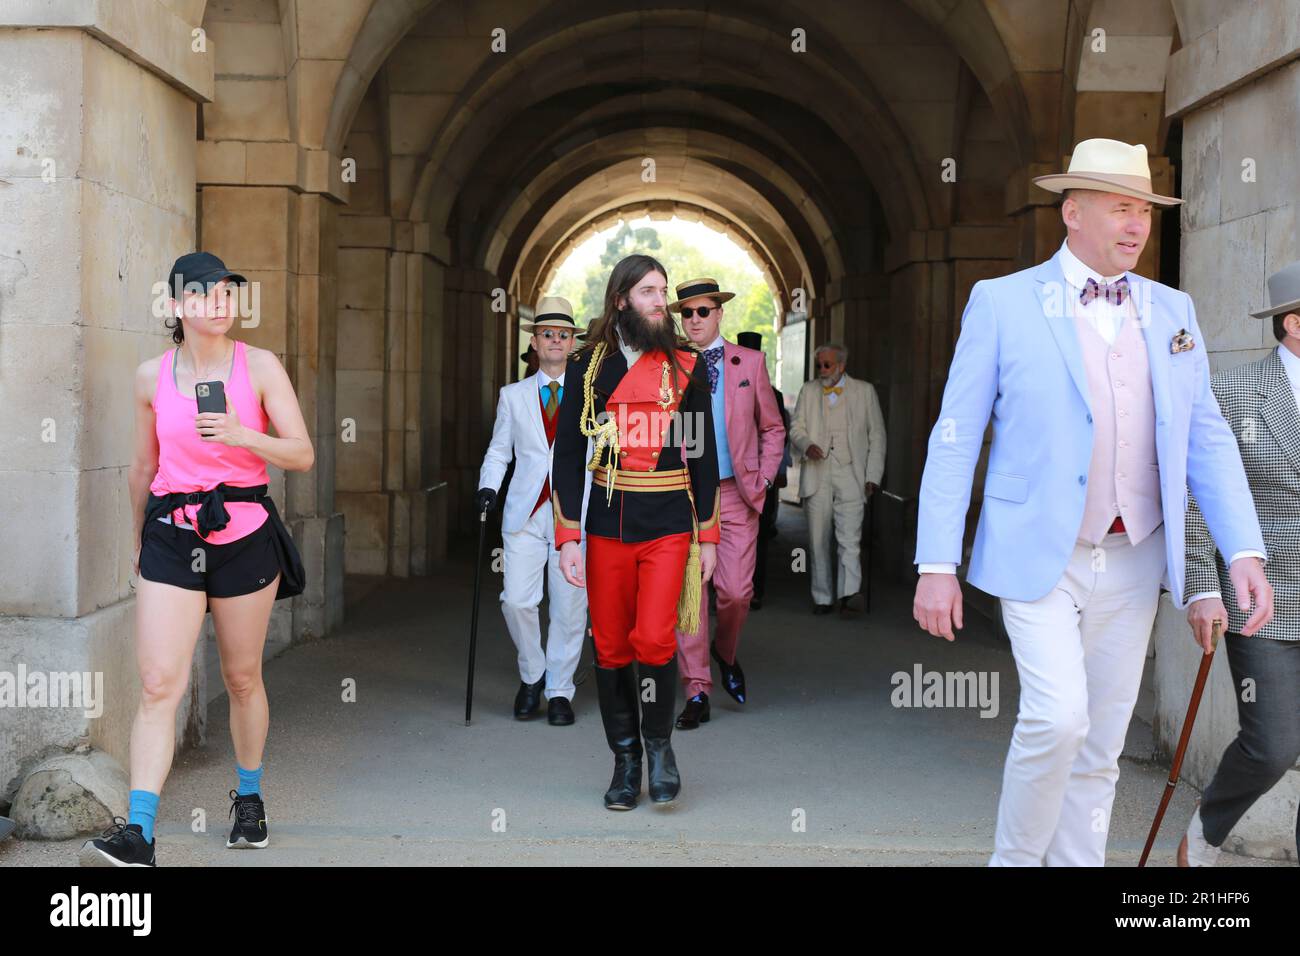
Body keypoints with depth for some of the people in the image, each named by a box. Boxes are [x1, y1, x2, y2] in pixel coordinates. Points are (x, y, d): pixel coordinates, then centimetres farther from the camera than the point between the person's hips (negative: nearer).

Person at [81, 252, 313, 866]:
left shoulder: (260, 366, -2)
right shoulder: (151, 376, 4)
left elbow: (302, 454, -4)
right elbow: (143, 466, 16)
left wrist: (241, 436, -21)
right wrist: (139, 540, 24)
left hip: (245, 534, 0)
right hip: (172, 536, 1)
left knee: (242, 678, 12)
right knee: (158, 684, -10)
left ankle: (249, 799, 33)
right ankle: (137, 834, -13)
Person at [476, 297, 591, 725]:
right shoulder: (513, 396, 13)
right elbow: (498, 451, 16)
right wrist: (488, 486, -2)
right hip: (525, 514, 1)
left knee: (569, 606, -1)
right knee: (516, 600, -7)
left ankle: (559, 691, 14)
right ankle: (532, 674, 18)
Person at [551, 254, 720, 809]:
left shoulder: (686, 369, 6)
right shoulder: (587, 368, 5)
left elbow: (704, 456, 9)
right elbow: (567, 456, 4)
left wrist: (707, 537, 4)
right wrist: (568, 539, -3)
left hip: (669, 527, -1)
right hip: (606, 529, 1)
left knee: (654, 640, -14)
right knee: (611, 648, 4)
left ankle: (659, 743, 10)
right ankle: (625, 758, 20)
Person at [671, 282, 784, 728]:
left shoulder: (750, 362, 7)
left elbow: (772, 428, 13)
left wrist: (763, 478, 3)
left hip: (736, 494, 0)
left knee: (735, 590, -6)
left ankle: (725, 653, 26)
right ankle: (697, 692, 6)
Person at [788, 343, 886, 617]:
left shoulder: (864, 391, 8)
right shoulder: (808, 391, 14)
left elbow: (877, 435, 9)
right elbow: (796, 428, 10)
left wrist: (873, 476, 1)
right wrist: (806, 445, -13)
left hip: (850, 475, -2)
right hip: (816, 476, 2)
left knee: (850, 537, -15)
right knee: (818, 540, 4)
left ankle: (851, 594, -21)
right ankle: (822, 598, 11)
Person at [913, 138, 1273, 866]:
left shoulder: (1173, 311, 9)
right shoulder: (1003, 302, -3)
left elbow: (1207, 439, 8)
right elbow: (955, 439, -4)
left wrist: (1245, 550, -5)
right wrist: (937, 565, -9)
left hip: (1133, 561, 5)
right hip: (1040, 554, -4)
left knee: (1100, 746, 9)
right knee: (1058, 718, -18)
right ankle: (1015, 857, 4)